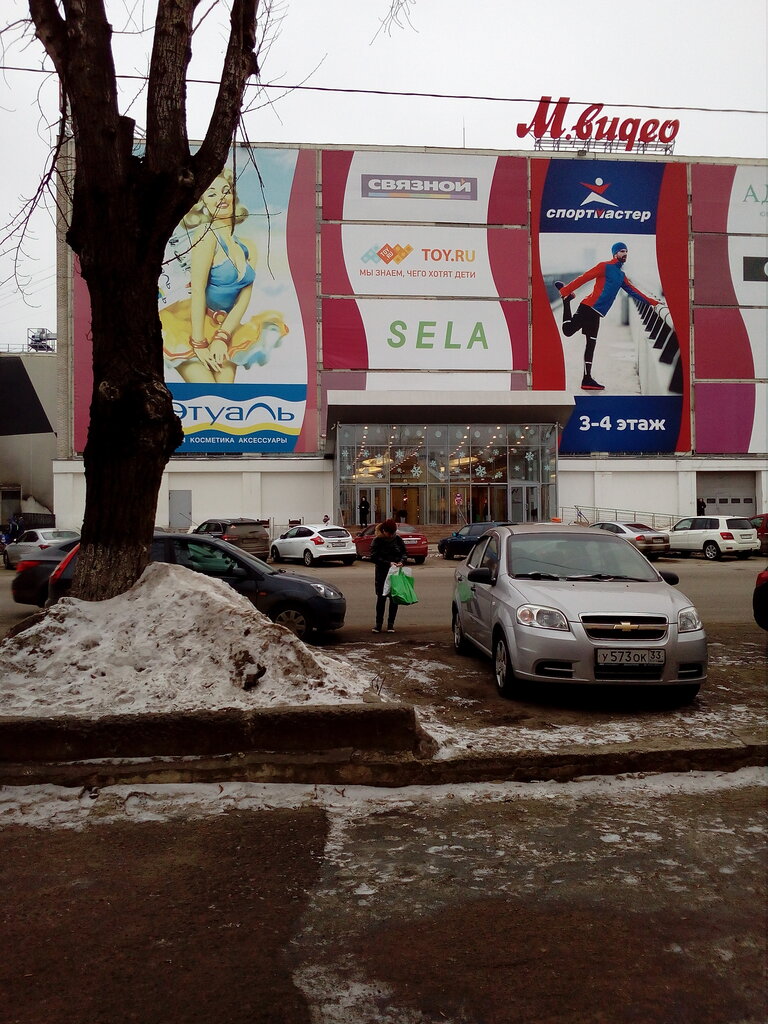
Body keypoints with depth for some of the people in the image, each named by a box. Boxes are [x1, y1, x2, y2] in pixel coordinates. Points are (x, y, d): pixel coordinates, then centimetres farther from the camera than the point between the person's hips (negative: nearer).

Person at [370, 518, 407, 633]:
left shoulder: (398, 539, 1)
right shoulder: (377, 540, -8)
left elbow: (404, 553, 9)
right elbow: (374, 557, -13)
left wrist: (401, 561, -13)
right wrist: (388, 563, -23)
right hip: (381, 573, -2)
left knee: (394, 598, 3)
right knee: (381, 598, -1)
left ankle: (391, 624, 11)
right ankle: (378, 624, 8)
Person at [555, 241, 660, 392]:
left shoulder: (621, 275, 22)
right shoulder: (605, 267, -4)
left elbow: (633, 290, 28)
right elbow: (584, 278, -11)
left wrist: (652, 301, 27)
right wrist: (565, 290, -18)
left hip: (597, 314, 8)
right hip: (588, 307, -8)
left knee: (591, 345, 5)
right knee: (568, 331, -16)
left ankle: (587, 379, 5)